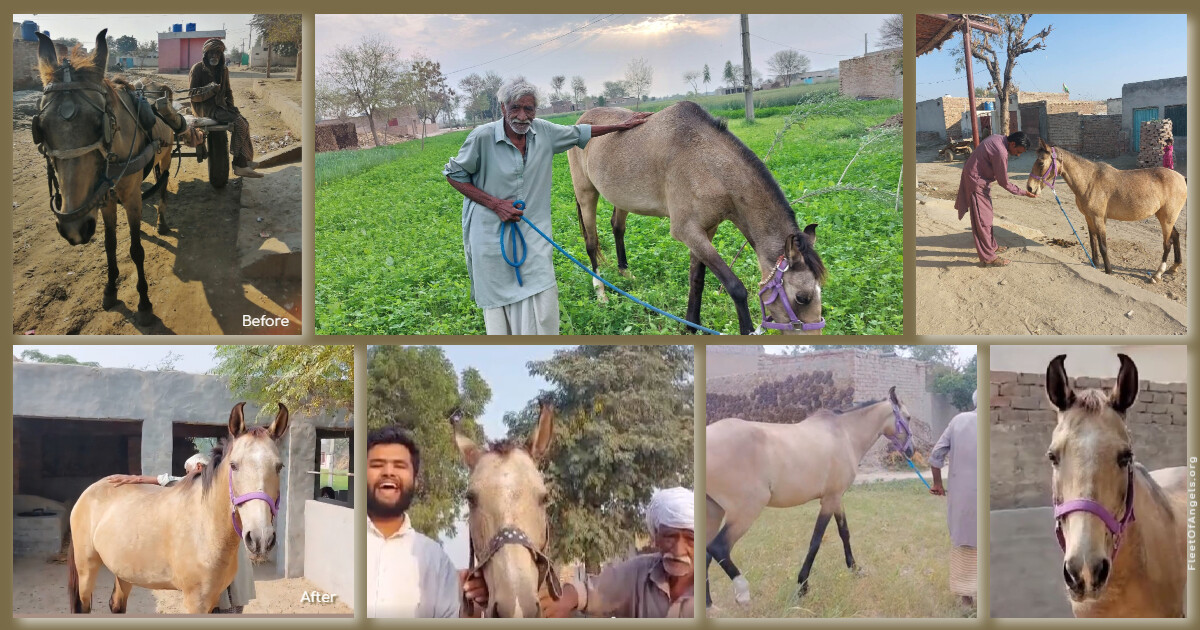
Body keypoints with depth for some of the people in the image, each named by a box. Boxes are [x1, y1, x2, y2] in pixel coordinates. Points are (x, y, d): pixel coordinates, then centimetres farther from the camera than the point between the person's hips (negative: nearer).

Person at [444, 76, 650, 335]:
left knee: (543, 304, -2)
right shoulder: (482, 137, -13)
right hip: (492, 234, -3)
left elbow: (579, 133, 19)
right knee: (498, 304, 4)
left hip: (533, 234, 4)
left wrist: (623, 126, 26)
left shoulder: (544, 131, 0)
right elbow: (454, 175, -4)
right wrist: (495, 204, -11)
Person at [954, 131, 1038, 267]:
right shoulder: (1000, 153, -29)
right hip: (977, 183, -11)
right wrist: (1023, 193, -12)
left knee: (987, 216, 21)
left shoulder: (997, 138, 0)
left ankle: (991, 247, 35)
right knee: (982, 220, -5)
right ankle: (987, 258, 0)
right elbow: (1004, 183, -20)